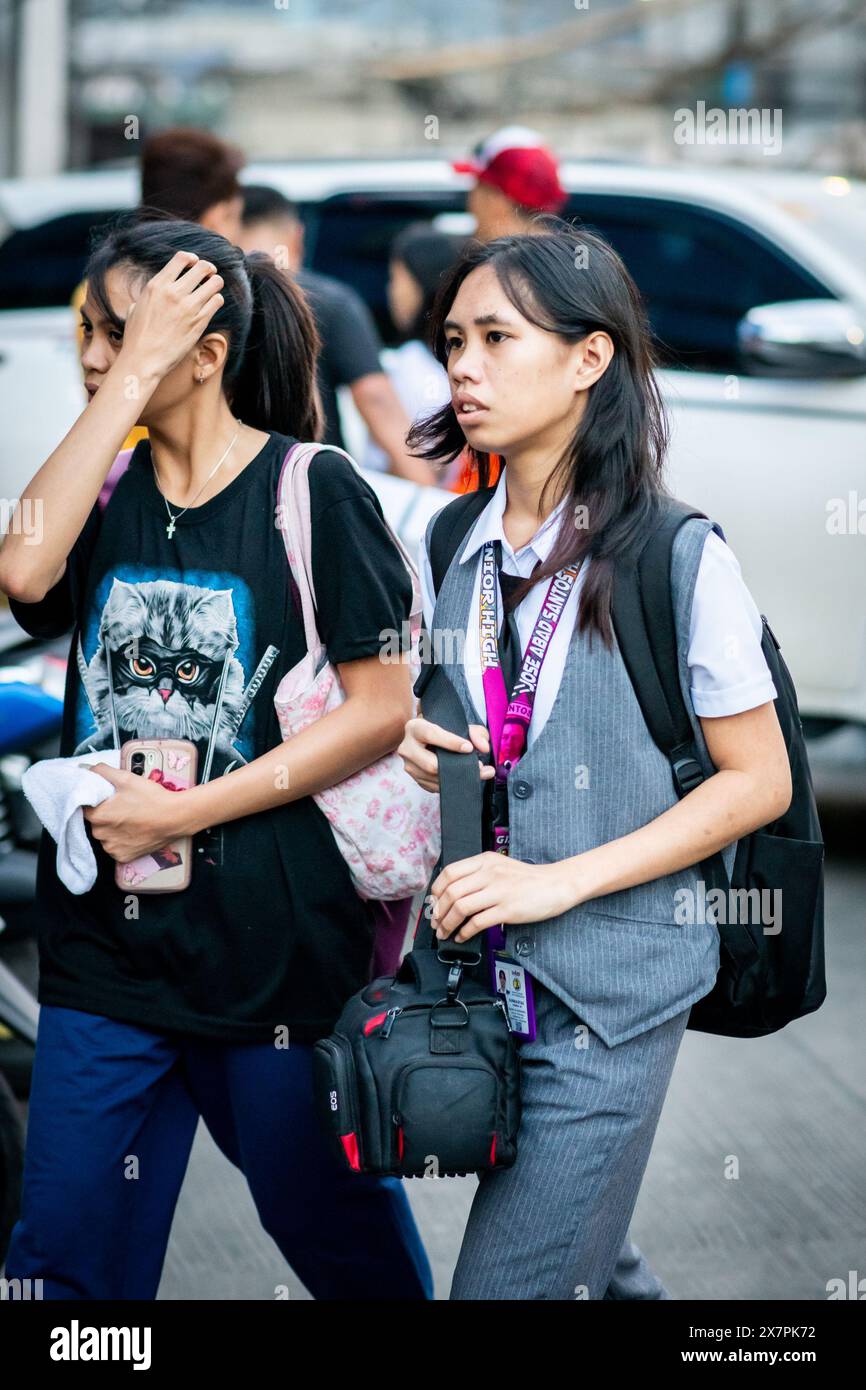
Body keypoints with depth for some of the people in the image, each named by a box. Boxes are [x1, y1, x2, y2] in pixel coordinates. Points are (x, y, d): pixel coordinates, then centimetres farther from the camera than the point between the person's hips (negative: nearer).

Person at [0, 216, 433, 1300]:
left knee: (336, 1230, 13)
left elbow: (382, 710, -11)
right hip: (105, 945, 4)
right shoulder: (104, 491, 6)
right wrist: (133, 375, -16)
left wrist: (181, 814, -15)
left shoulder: (313, 489, -7)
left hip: (275, 949, -4)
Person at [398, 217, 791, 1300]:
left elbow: (758, 781, -10)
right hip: (478, 964, 6)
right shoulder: (450, 548, 5)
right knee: (580, 1260, 19)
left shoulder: (680, 558, -12)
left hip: (610, 989, -6)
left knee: (511, 1280, -5)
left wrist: (560, 882, -17)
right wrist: (413, 741, -4)